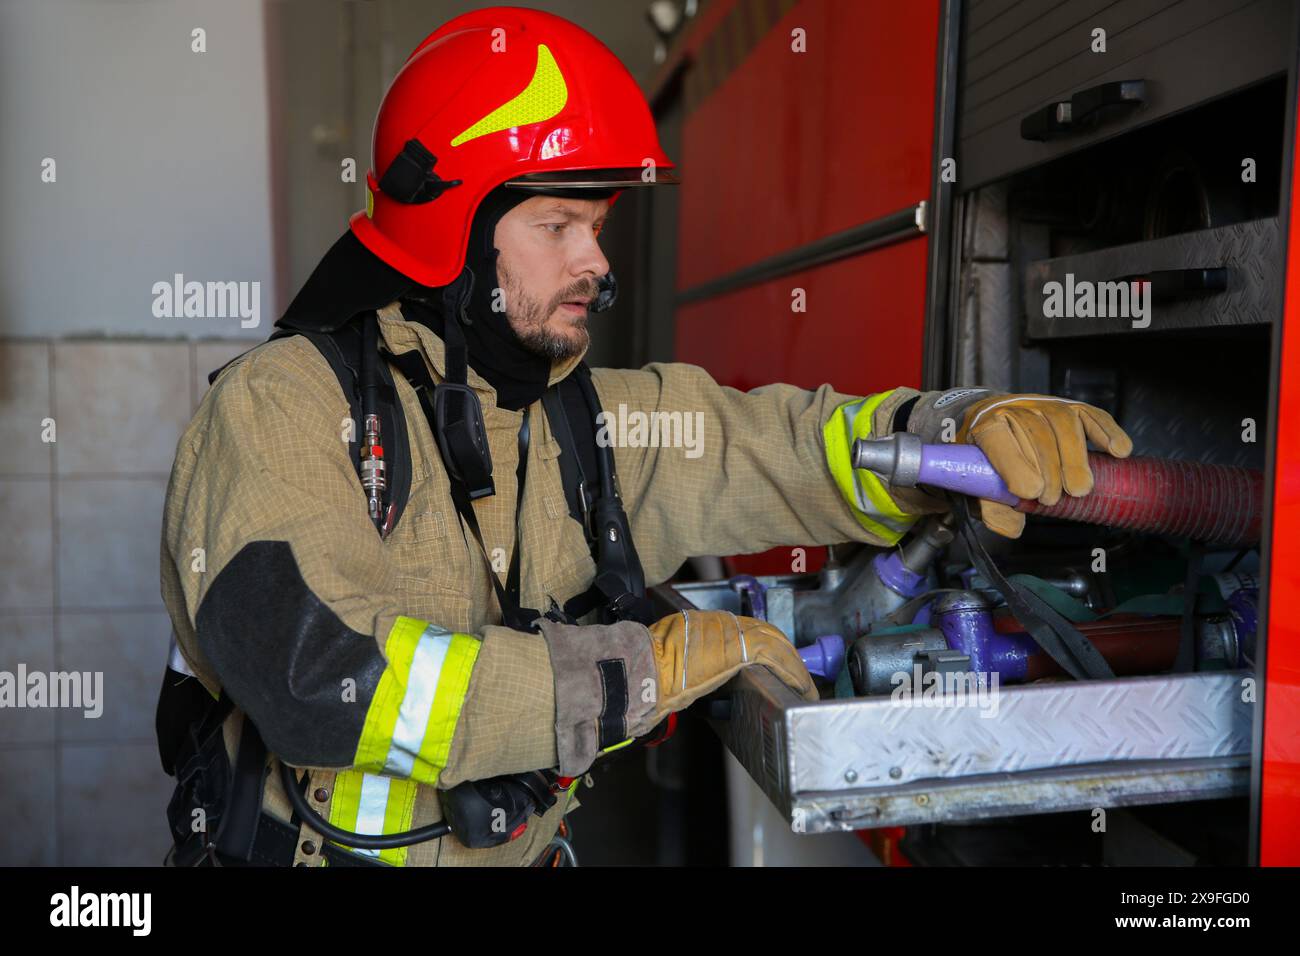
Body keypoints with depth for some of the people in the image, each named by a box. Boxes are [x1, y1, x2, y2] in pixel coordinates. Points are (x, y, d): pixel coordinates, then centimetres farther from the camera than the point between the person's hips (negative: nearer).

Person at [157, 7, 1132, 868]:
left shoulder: (590, 416, 2)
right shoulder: (287, 403, -12)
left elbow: (786, 449, 6)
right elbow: (318, 679, -24)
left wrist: (968, 426, -12)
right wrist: (643, 668, -23)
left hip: (520, 848, 4)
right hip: (309, 848, -3)